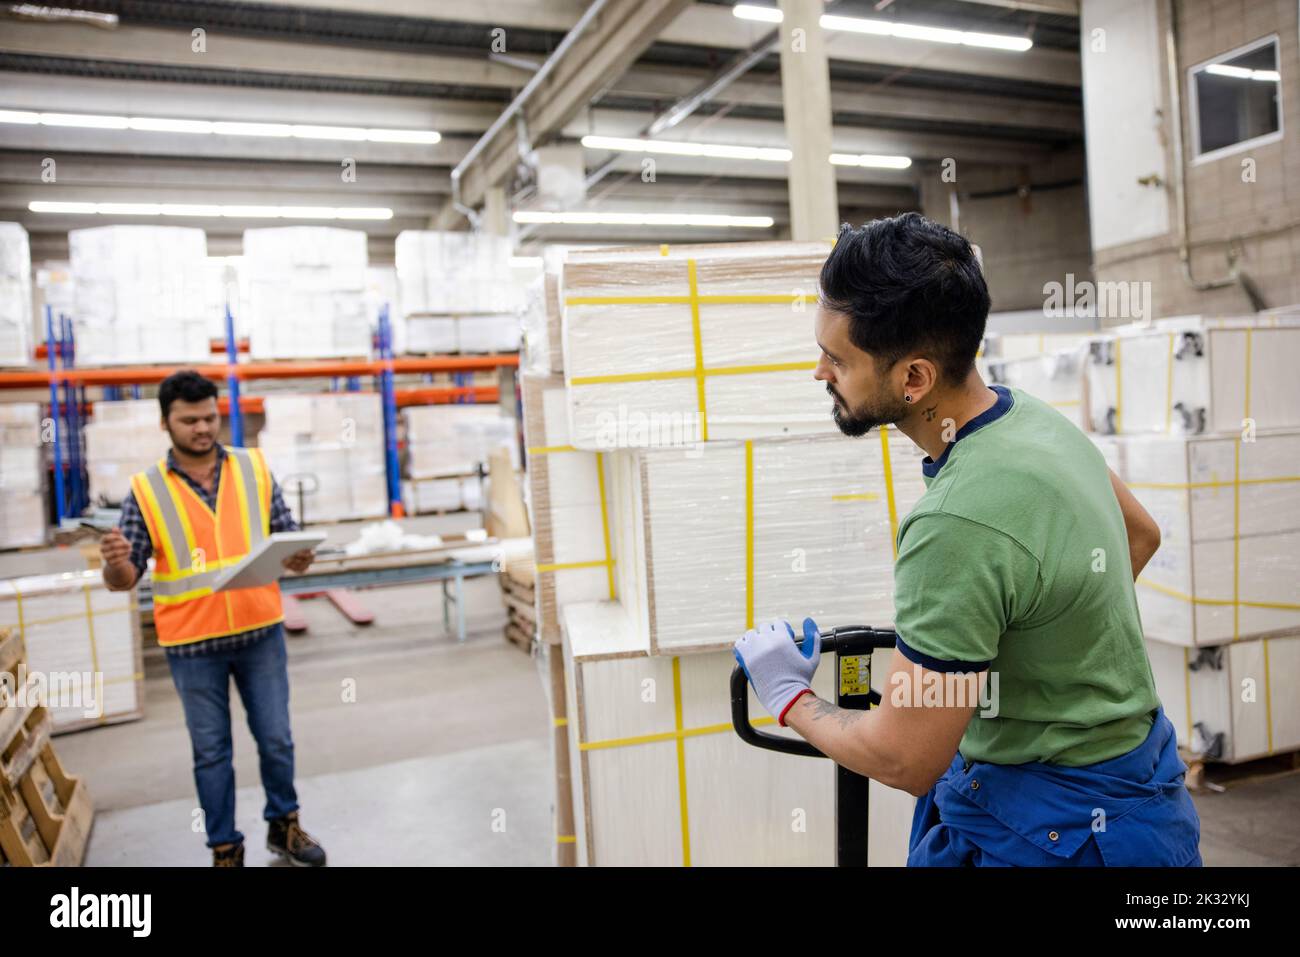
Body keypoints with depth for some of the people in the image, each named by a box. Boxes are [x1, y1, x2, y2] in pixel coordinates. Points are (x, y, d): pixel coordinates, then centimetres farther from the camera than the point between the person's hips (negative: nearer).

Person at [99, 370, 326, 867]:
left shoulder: (255, 469, 0)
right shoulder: (145, 490, -5)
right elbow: (124, 580, -5)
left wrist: (299, 556, -19)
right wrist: (115, 563, -28)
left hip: (261, 632, 1)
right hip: (193, 644, -1)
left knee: (276, 738, 12)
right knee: (211, 750, 12)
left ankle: (284, 824, 34)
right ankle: (225, 846, 28)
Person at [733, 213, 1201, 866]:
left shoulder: (956, 528, -33)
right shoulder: (1032, 415, -4)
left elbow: (903, 762, -24)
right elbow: (1141, 535, 15)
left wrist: (790, 699, -7)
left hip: (1057, 827, -8)